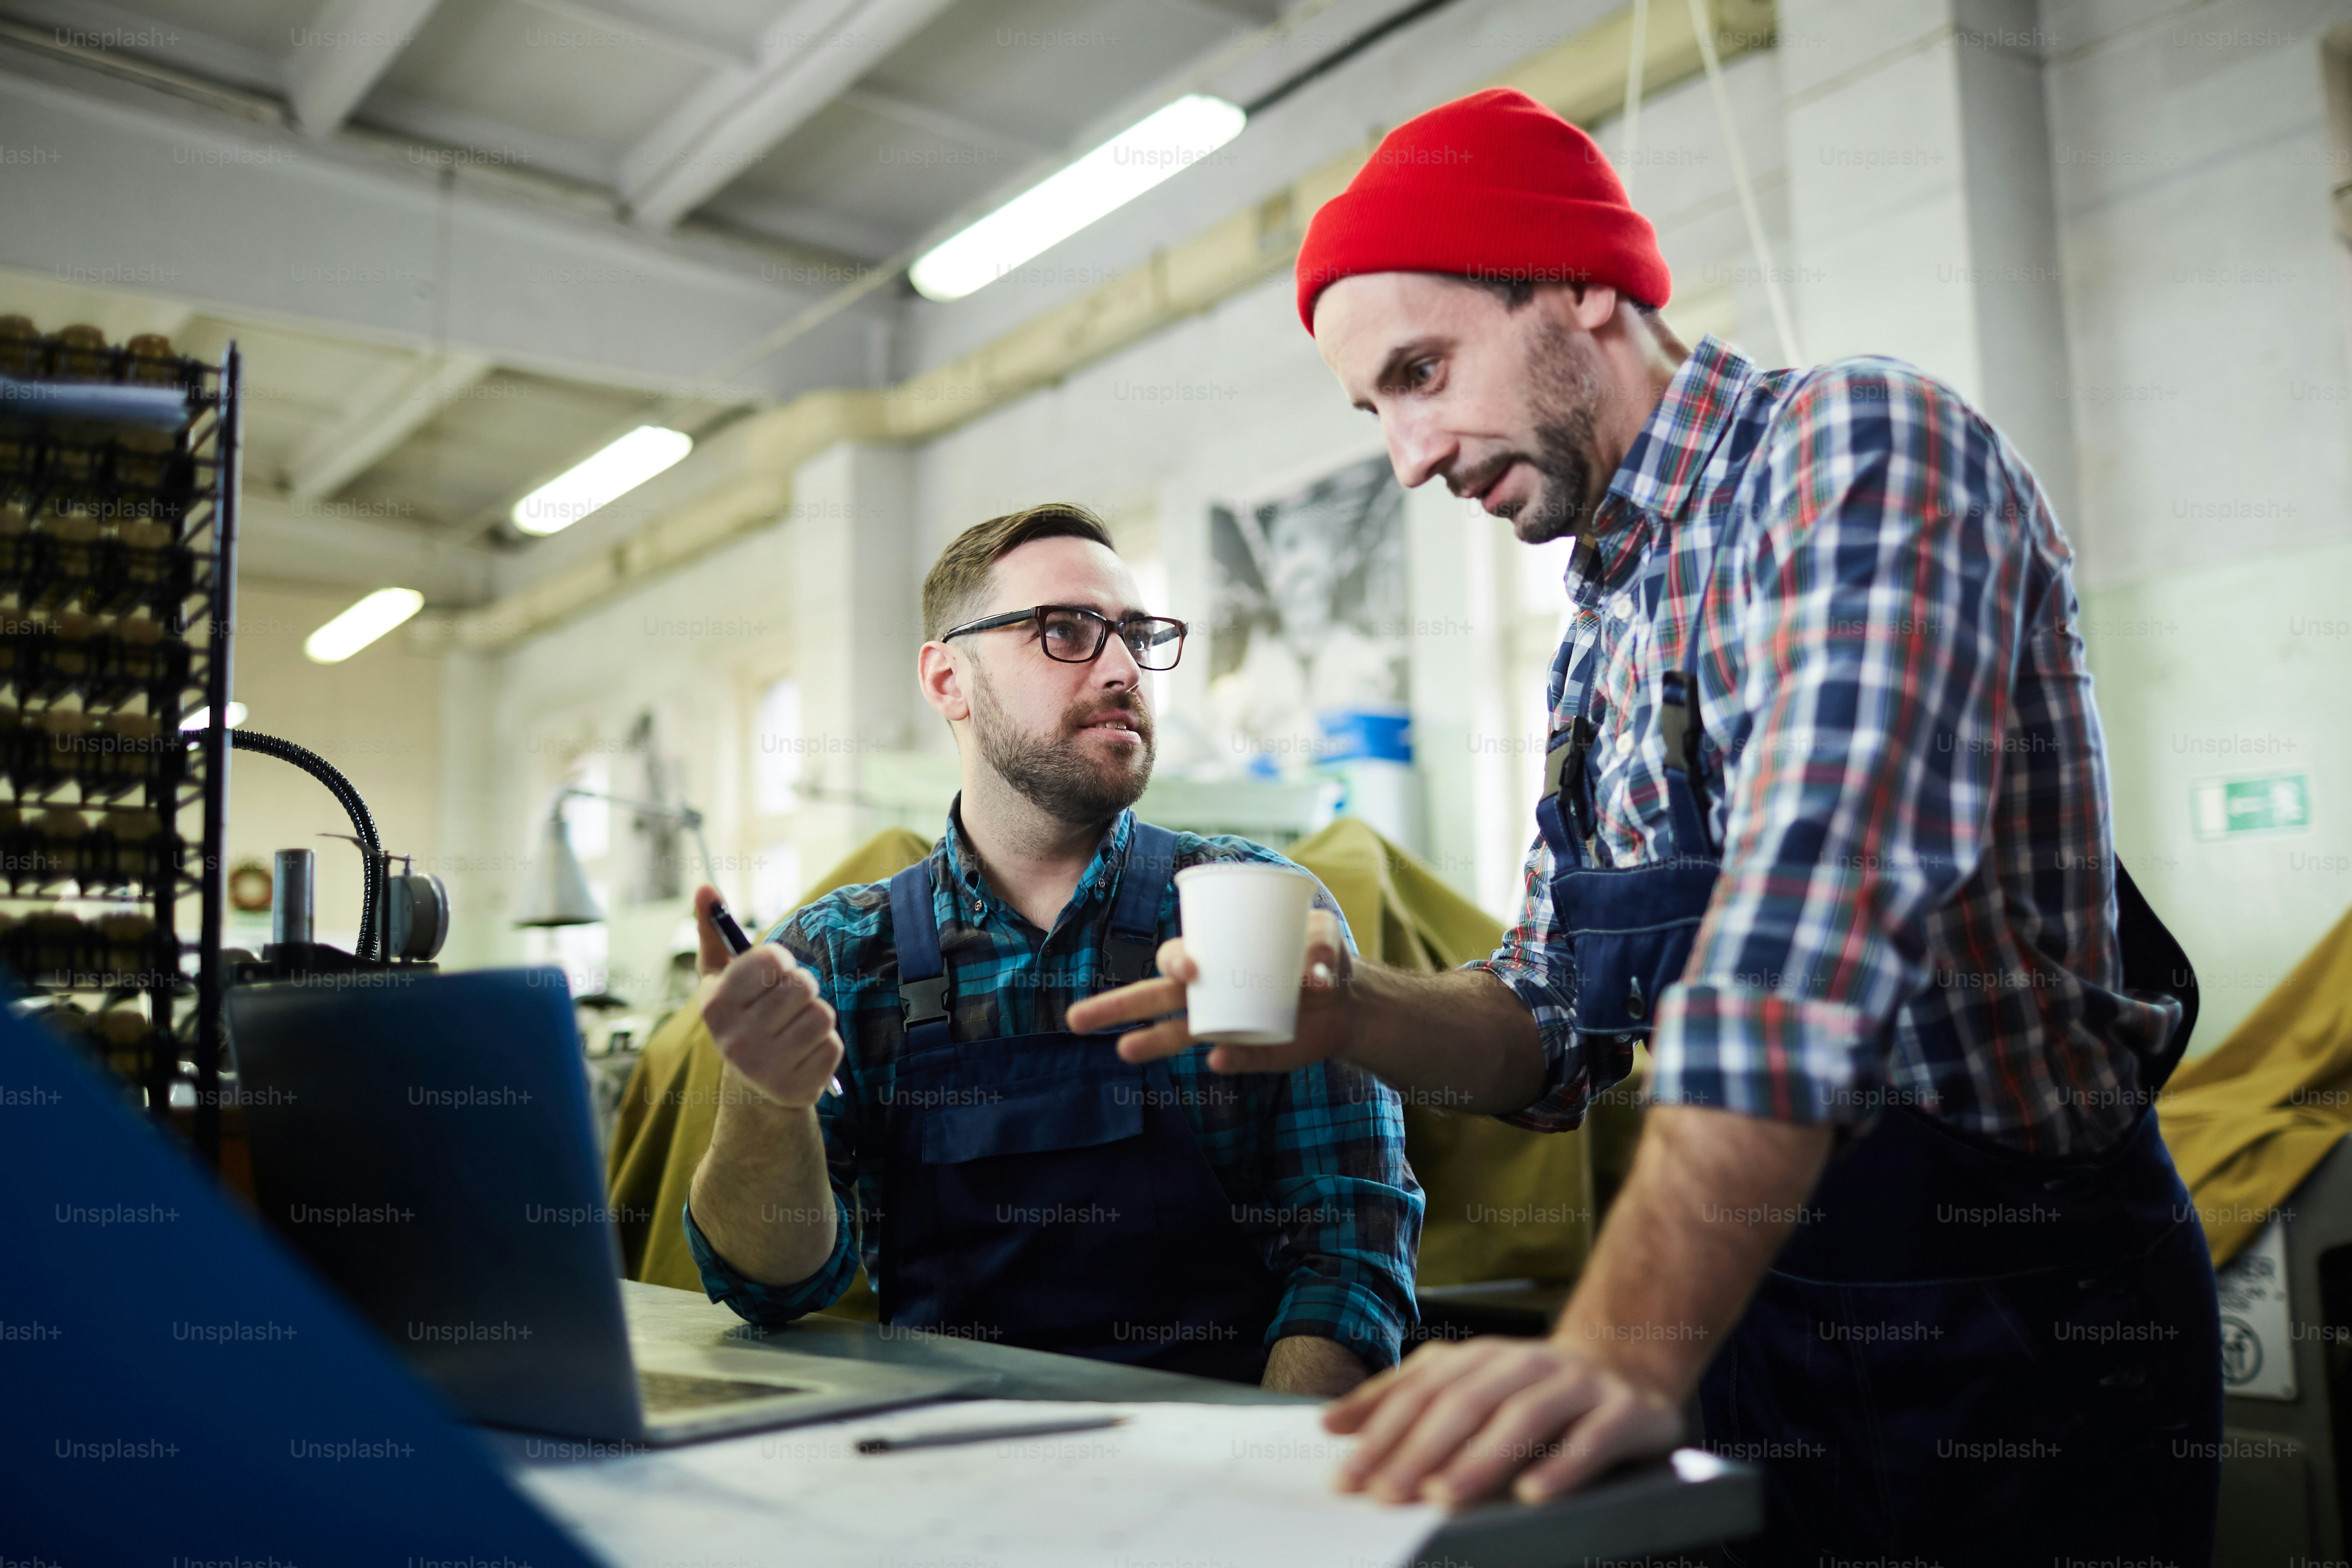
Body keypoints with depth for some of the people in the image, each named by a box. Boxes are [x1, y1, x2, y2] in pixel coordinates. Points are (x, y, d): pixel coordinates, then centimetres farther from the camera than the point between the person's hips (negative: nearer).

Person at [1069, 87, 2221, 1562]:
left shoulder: (1856, 445, -16)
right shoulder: (1603, 630, 9)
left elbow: (1818, 912, -31)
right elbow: (1559, 1028, 11)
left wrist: (1627, 1351, -38)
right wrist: (1354, 1013, -9)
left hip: (2025, 1329, -7)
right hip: (1770, 1333, 7)